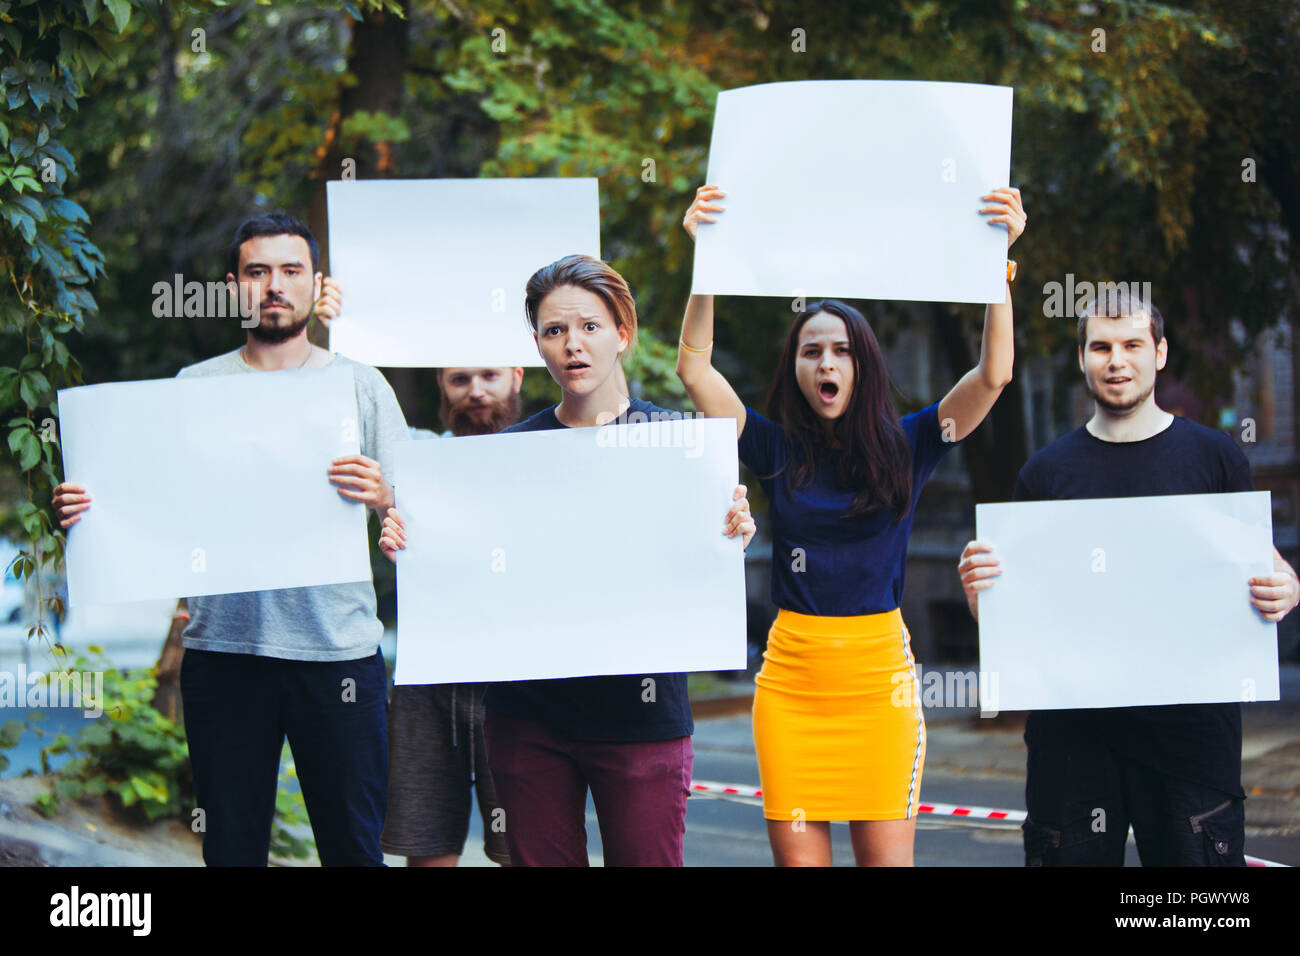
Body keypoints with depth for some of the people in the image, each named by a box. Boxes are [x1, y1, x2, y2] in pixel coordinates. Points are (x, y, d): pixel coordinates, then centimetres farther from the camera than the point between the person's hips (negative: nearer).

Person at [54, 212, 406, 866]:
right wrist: (86, 509, -9)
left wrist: (380, 497, -17)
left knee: (354, 845, 0)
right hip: (222, 646, 1)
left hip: (337, 646, -1)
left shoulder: (360, 385, 7)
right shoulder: (194, 387, 10)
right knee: (230, 848, 5)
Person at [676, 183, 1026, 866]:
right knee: (796, 855, 1)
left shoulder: (904, 448, 3)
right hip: (790, 676, 1)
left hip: (879, 676, -1)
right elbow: (694, 367, -3)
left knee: (886, 857, -1)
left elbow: (993, 375, -9)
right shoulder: (776, 451, 5)